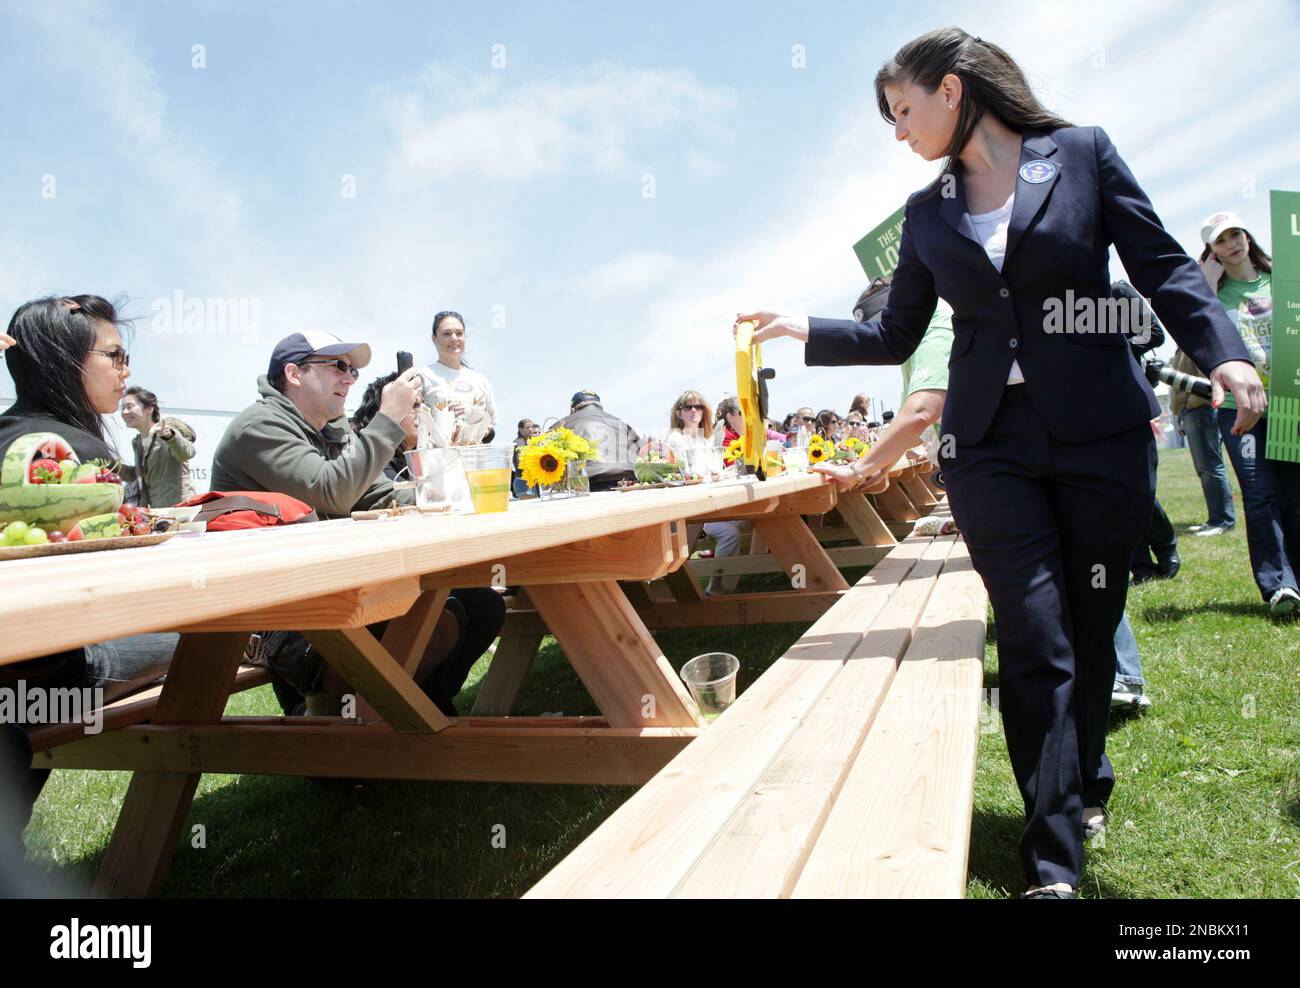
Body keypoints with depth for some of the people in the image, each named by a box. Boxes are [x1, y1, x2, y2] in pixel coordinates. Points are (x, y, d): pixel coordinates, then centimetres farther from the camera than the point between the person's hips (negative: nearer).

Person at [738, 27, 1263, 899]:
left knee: (1091, 629, 9)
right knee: (1036, 644, -4)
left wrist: (1224, 351, -11)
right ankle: (1055, 865, 4)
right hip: (991, 444, 1)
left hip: (1103, 432, -1)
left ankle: (1083, 786, 36)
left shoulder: (1082, 152, 4)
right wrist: (804, 330, 6)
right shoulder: (928, 213, 10)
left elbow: (1164, 267, 2)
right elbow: (895, 336, 15)